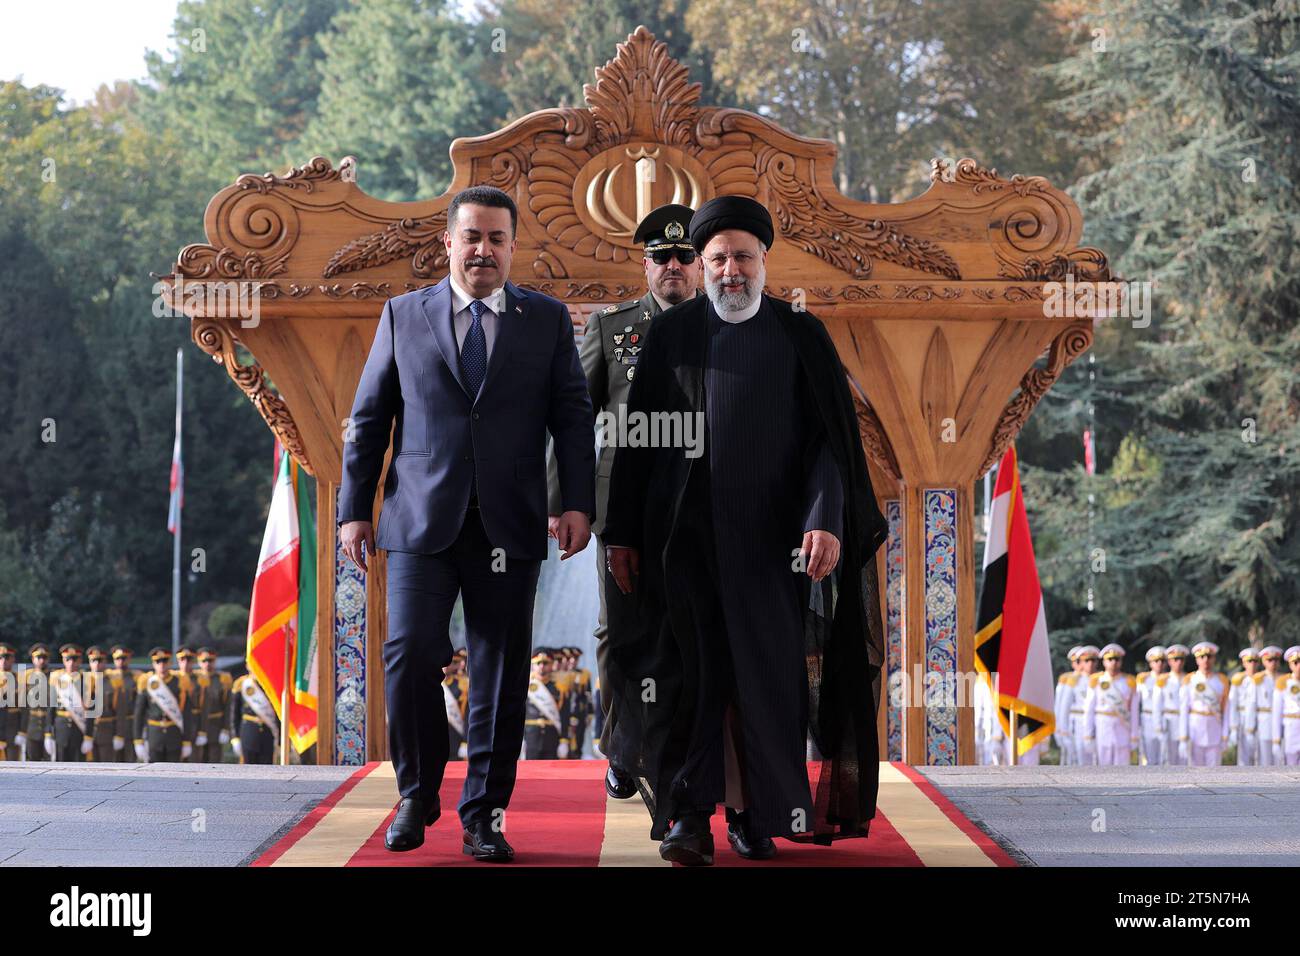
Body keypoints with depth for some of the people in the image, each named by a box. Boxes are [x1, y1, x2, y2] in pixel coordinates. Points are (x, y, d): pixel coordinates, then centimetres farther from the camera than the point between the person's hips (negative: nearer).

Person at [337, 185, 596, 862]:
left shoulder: (547, 321, 10)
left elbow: (574, 418, 6)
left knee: (500, 672, 2)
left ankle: (484, 813, 12)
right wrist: (354, 508, 6)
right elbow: (368, 419, 11)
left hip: (509, 526, 0)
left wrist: (577, 502, -6)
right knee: (410, 657, -9)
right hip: (422, 523, 0)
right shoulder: (404, 316, 10)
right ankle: (416, 796, 12)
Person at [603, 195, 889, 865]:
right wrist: (621, 533, 4)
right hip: (682, 533, 0)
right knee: (687, 669, -5)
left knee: (765, 675, 3)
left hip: (769, 535, 0)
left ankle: (754, 813, 14)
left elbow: (830, 434, -1)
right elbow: (638, 438, 8)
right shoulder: (670, 334, 7)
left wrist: (827, 519, -15)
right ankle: (688, 816, -4)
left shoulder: (801, 337, 4)